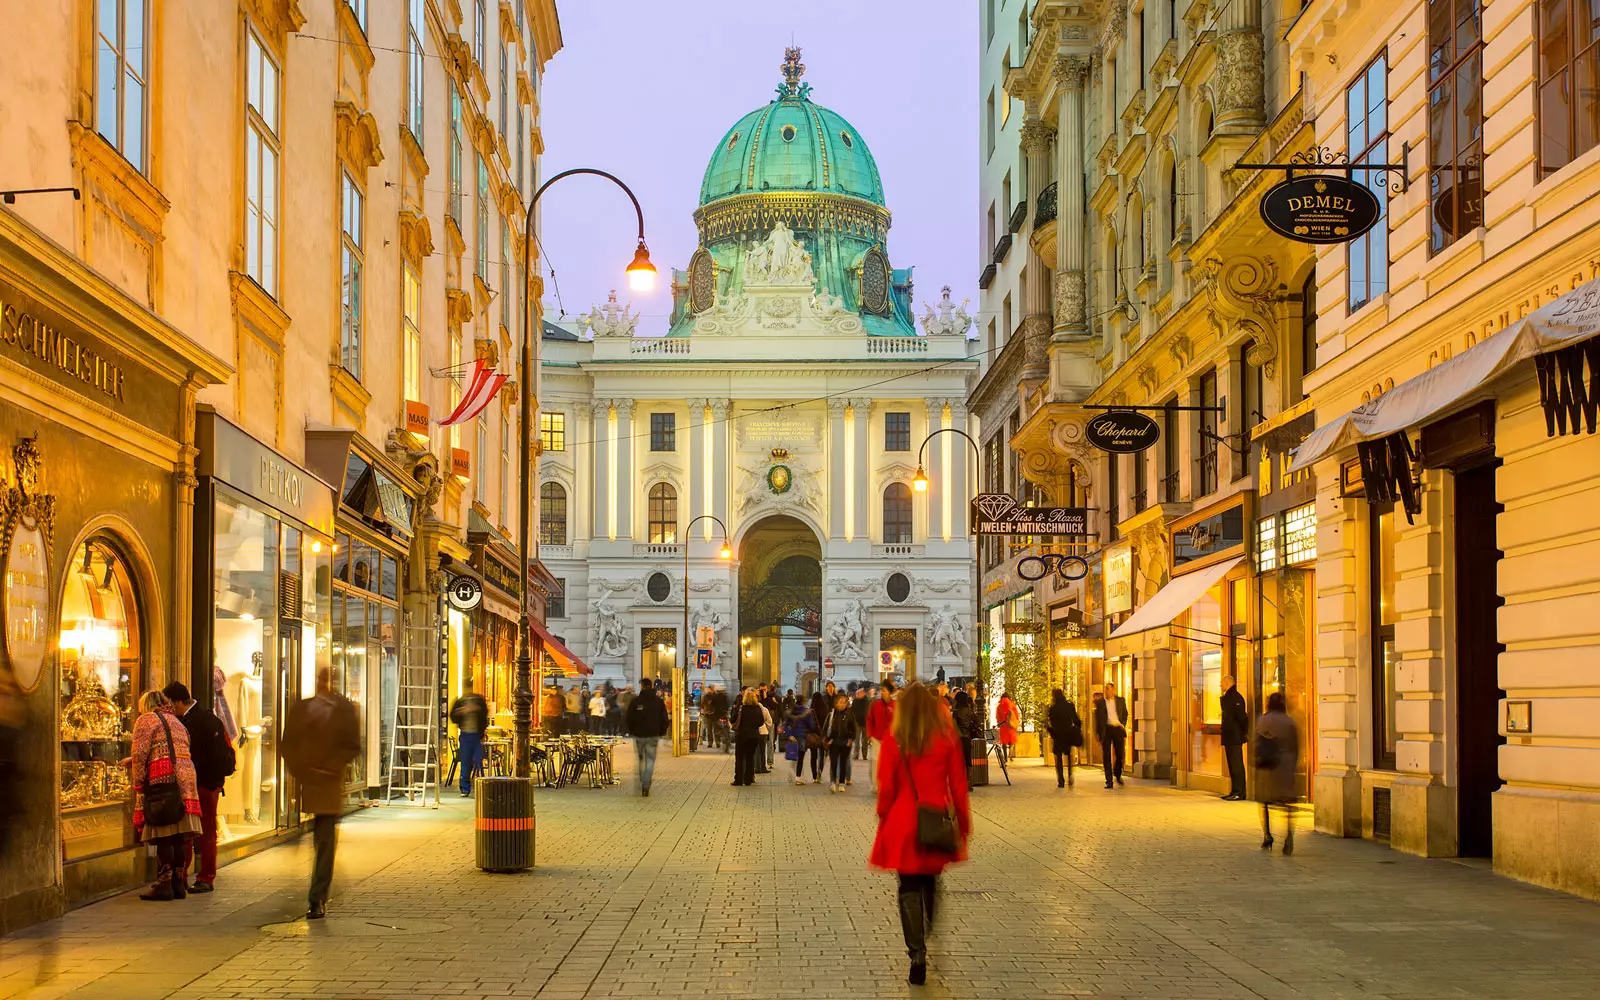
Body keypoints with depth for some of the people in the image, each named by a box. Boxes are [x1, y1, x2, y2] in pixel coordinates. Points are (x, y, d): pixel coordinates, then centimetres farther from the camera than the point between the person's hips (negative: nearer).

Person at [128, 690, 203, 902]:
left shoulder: (146, 720, 4)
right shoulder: (177, 722, 27)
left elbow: (140, 755, -6)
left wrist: (138, 786, -4)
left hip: (162, 781, -7)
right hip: (186, 780, 7)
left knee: (164, 836, -7)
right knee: (178, 834, 9)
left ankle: (164, 884, -8)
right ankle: (178, 883, 10)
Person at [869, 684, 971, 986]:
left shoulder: (894, 739, -5)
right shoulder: (947, 737, -1)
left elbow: (886, 787, -5)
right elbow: (958, 785, 1)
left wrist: (884, 820, 8)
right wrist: (963, 824, 9)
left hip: (903, 822, -2)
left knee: (909, 889, 3)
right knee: (931, 881, 21)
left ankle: (918, 956, -6)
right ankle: (932, 939, 29)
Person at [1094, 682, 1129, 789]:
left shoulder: (1120, 700, 10)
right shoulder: (1100, 702, 6)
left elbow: (1125, 714, 16)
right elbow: (1097, 718, 6)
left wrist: (1123, 725, 2)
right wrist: (1097, 733, 1)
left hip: (1118, 729, 1)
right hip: (1106, 729, -1)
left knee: (1120, 754, 1)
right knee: (1107, 756, -2)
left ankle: (1118, 774, 28)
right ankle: (1109, 781, 1)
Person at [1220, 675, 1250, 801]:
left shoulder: (1236, 697, -15)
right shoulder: (1227, 697, 17)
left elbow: (1242, 716, -18)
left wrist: (1245, 733, -14)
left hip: (1235, 737, -10)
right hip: (1229, 738, 10)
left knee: (1237, 765, -8)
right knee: (1232, 765, 12)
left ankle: (1239, 792, -8)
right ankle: (1235, 792, 16)